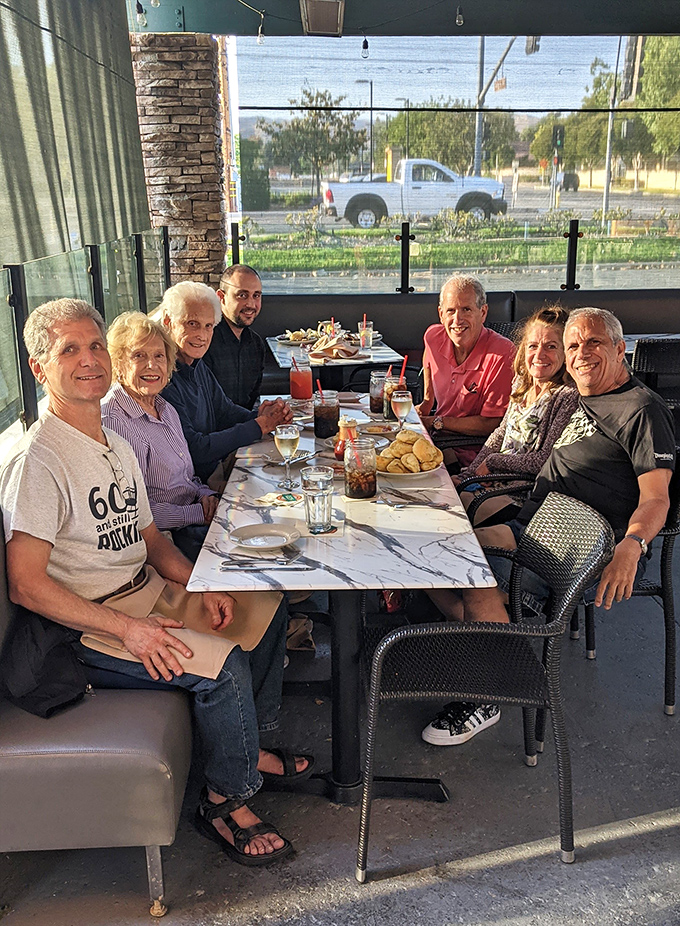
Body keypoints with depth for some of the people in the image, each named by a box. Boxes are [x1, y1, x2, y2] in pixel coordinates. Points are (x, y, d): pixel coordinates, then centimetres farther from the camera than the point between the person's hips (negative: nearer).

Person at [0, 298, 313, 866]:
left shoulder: (117, 447, 10)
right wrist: (127, 627, -28)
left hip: (148, 594, 10)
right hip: (89, 624, -9)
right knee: (221, 666, -26)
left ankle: (248, 749, 25)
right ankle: (225, 800, 0)